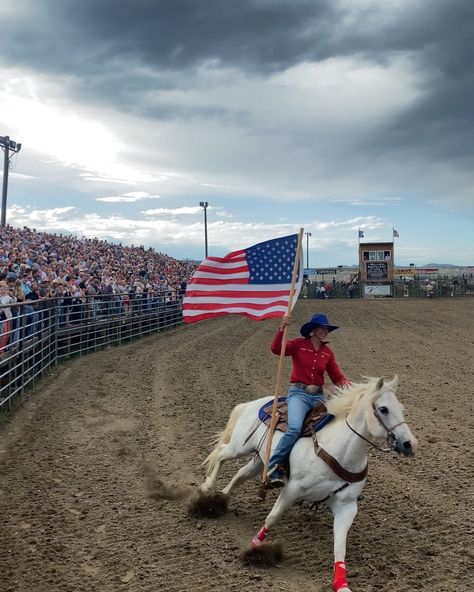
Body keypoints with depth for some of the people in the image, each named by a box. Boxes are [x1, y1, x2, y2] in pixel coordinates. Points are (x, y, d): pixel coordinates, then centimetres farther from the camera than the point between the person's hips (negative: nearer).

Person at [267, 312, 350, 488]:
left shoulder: (327, 352, 11)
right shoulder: (298, 344, 0)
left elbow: (337, 377, 13)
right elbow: (276, 349, -16)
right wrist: (282, 328, -28)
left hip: (319, 396, 5)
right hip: (298, 393, -5)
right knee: (295, 428, -29)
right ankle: (273, 467, -19)